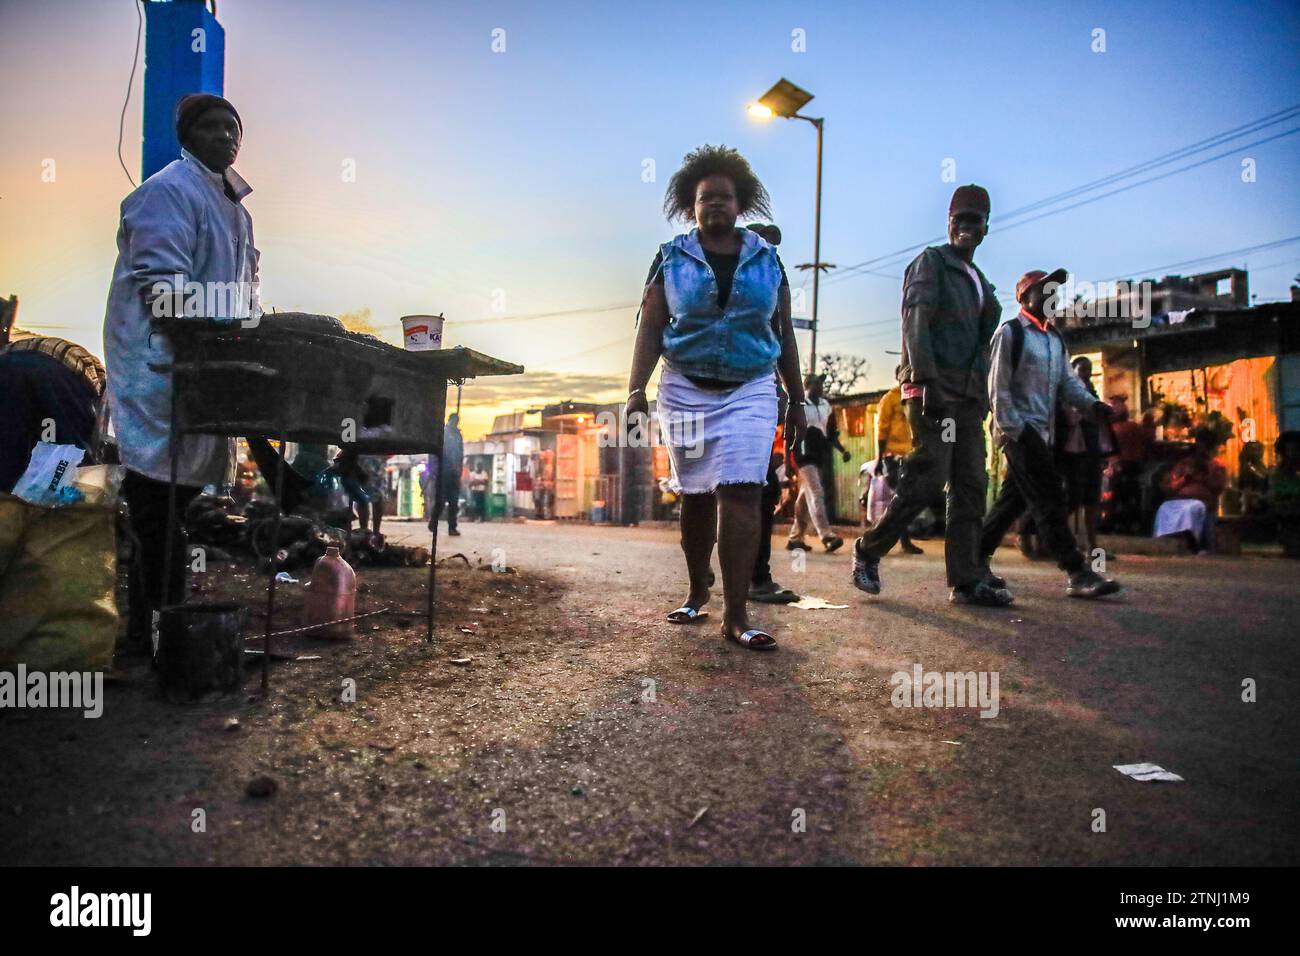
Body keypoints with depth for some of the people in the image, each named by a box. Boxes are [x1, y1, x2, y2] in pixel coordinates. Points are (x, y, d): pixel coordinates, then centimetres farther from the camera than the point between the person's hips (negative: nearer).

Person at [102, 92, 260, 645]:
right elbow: (160, 282, -19)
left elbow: (242, 283, 26)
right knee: (159, 493, -7)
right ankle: (153, 624, -1)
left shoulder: (233, 202, 22)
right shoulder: (170, 189, -8)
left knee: (182, 488, 12)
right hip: (162, 363, -9)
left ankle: (165, 612, 21)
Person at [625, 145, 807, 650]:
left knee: (742, 495, -12)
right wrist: (636, 390, -13)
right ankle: (697, 591, 27)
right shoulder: (671, 258, 5)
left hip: (749, 393, 0)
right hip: (685, 393, 0)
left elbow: (784, 333, 10)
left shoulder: (766, 258, 8)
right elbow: (650, 330, 0)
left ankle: (736, 614, -9)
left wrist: (797, 401, 8)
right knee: (696, 497, 7)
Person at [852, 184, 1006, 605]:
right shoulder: (930, 262, 1)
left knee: (971, 486, 2)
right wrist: (927, 381, -21)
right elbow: (915, 323, -11)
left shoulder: (980, 280, 25)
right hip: (934, 389, -8)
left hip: (968, 395, 8)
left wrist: (983, 394, 18)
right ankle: (867, 551, 2)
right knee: (927, 478, -15)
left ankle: (966, 581, 4)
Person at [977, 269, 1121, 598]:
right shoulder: (1010, 332, -4)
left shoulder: (1055, 337, 19)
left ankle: (977, 559, 19)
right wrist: (1012, 429, -17)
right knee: (1049, 499, -11)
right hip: (1019, 430, -8)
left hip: (1043, 432, 8)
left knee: (1014, 499, 10)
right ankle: (1077, 574, -11)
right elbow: (998, 386, -10)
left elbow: (1067, 380, 13)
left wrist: (1091, 404, -6)